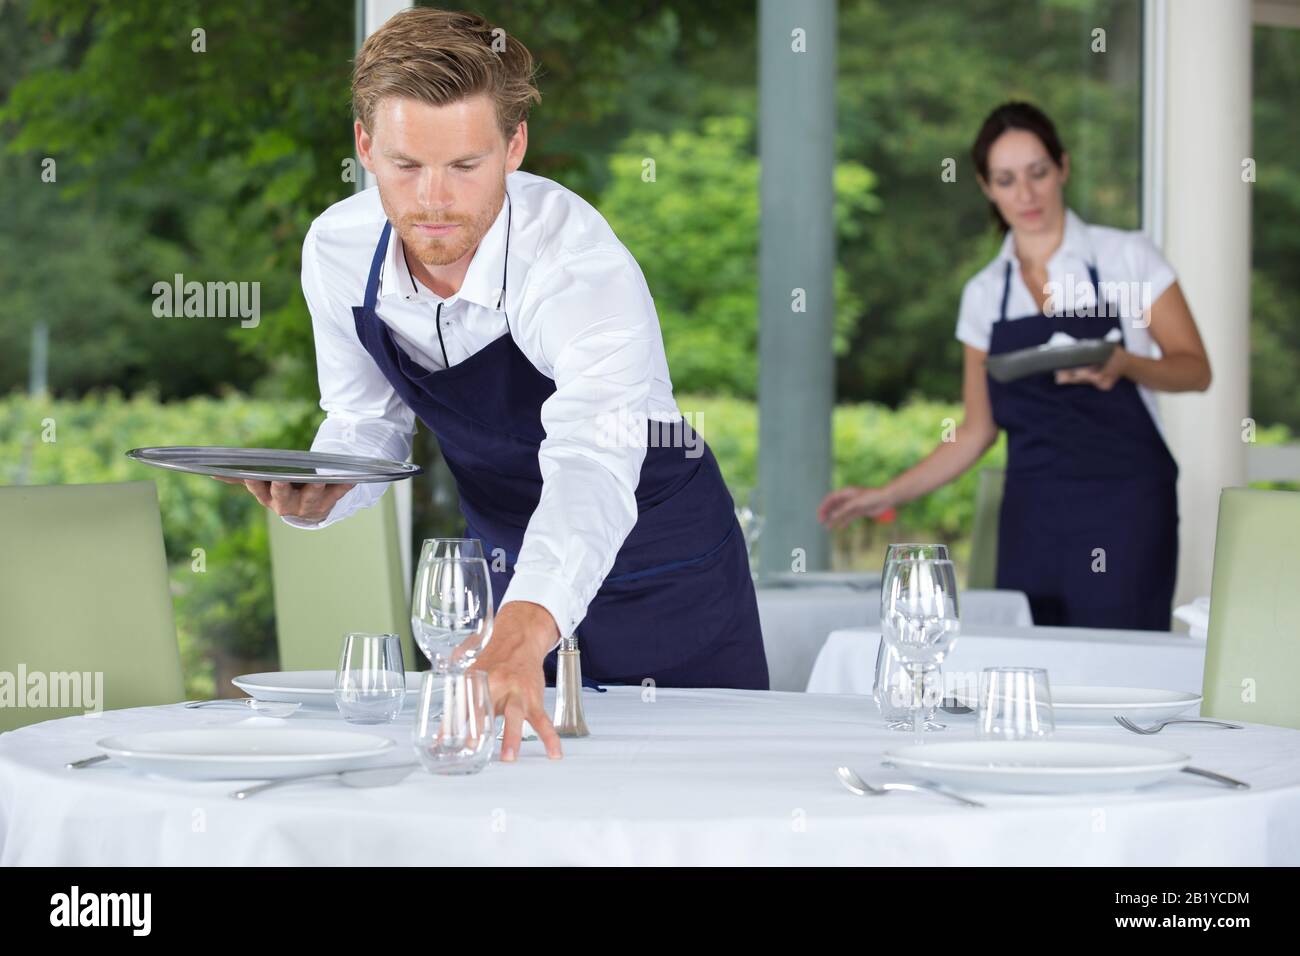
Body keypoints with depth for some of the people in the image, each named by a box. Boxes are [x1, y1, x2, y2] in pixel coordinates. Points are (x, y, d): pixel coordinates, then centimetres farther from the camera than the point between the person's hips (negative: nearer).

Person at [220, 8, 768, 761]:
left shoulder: (581, 265, -34)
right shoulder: (336, 250, -16)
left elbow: (591, 470, -50)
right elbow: (369, 422, 0)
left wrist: (523, 636, -67)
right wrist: (320, 493, -23)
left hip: (658, 568, -4)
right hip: (506, 565, 5)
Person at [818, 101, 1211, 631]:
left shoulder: (1126, 257, -1)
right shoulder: (984, 294, 8)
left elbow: (1195, 369, -1)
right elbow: (977, 432, 13)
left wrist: (1124, 364, -20)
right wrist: (888, 495, 5)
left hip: (1123, 507, -3)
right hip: (1032, 514, 3)